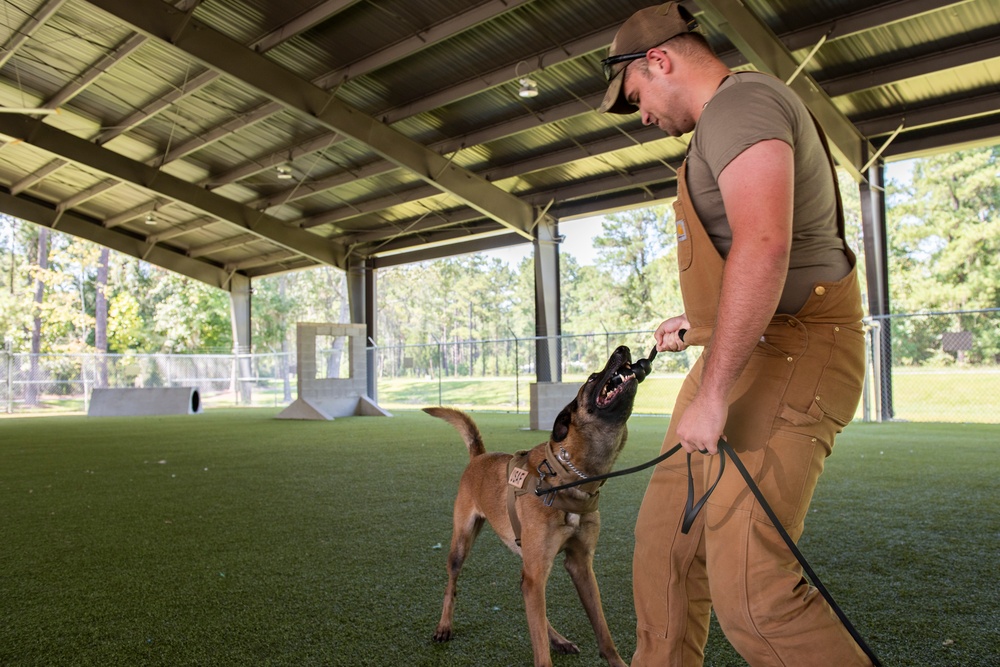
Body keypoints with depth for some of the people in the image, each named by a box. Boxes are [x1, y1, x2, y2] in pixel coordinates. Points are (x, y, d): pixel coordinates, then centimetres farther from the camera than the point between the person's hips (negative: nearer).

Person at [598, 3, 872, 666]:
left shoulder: (740, 102, -12)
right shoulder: (742, 116, 22)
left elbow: (764, 247, -28)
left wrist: (711, 393, -28)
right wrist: (700, 323, 33)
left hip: (787, 361, -11)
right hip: (748, 356, 11)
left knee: (750, 588, -16)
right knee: (664, 536, 13)